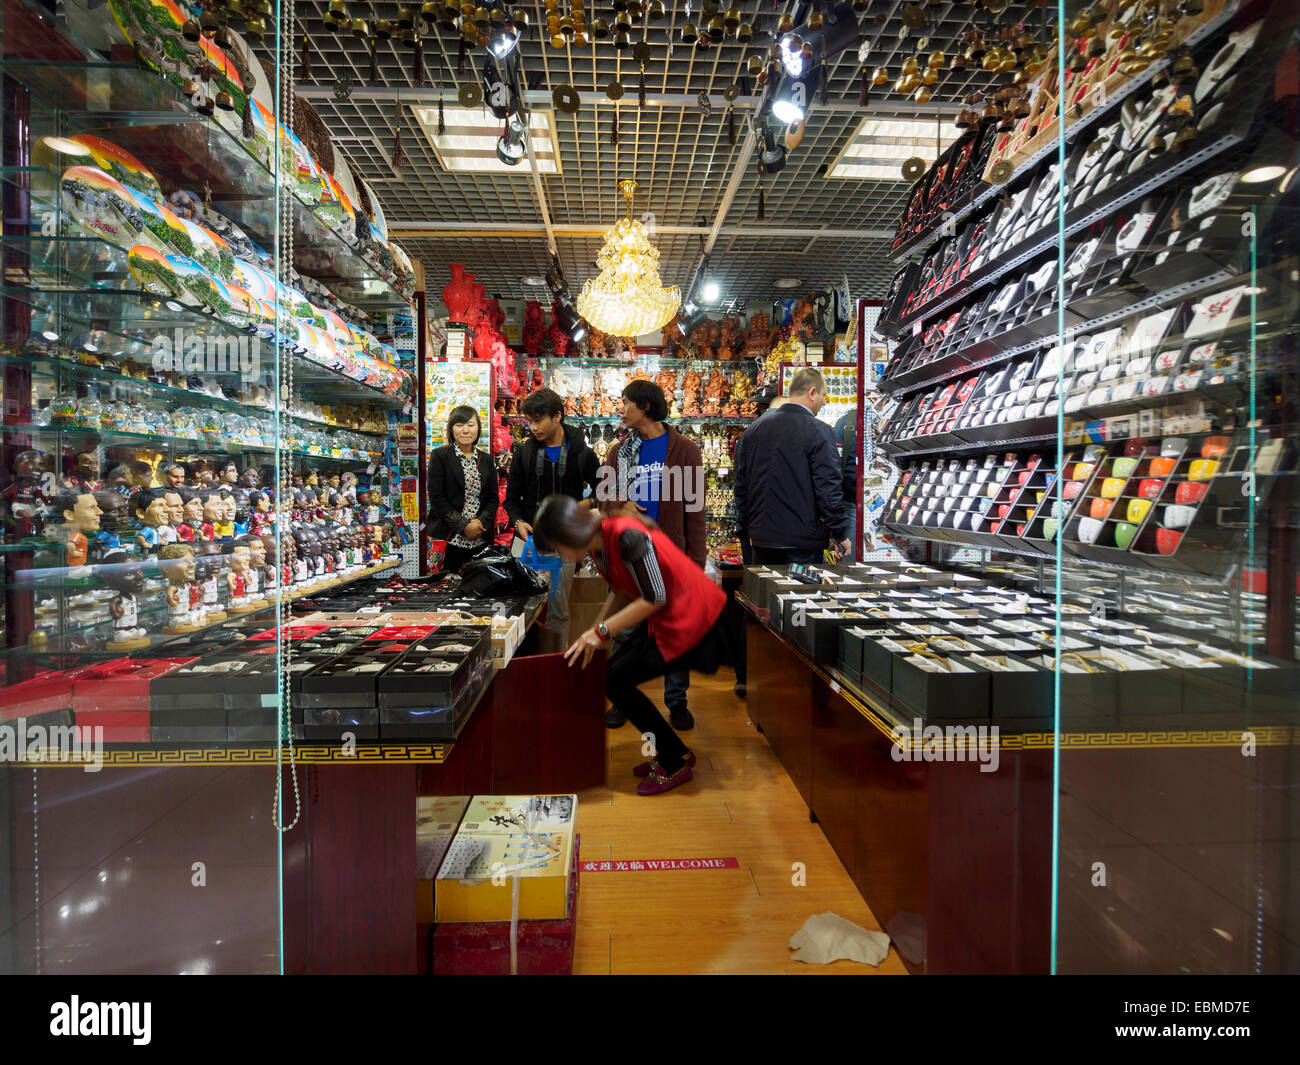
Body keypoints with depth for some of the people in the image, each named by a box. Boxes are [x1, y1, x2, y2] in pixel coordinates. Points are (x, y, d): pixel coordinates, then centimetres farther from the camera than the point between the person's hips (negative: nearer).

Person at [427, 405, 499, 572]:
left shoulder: (486, 459, 14)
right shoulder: (440, 456, 1)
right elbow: (436, 497, -6)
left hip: (481, 539, 4)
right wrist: (463, 525, -13)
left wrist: (482, 521, -7)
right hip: (449, 538, -3)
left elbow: (493, 497, 12)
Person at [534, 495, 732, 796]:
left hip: (690, 618, -10)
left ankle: (676, 764, 8)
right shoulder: (599, 544, 7)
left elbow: (655, 597, -22)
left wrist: (601, 631, -18)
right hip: (666, 620, 10)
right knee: (615, 670, 9)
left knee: (618, 682, -7)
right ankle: (670, 753, 21)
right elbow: (624, 594, 17)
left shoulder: (627, 536, -24)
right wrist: (591, 637, 12)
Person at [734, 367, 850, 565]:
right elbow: (828, 490, -12)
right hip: (803, 542, -5)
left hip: (761, 540, 6)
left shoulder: (753, 429, 8)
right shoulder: (817, 432, -10)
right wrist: (840, 535, -2)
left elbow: (741, 486, 11)